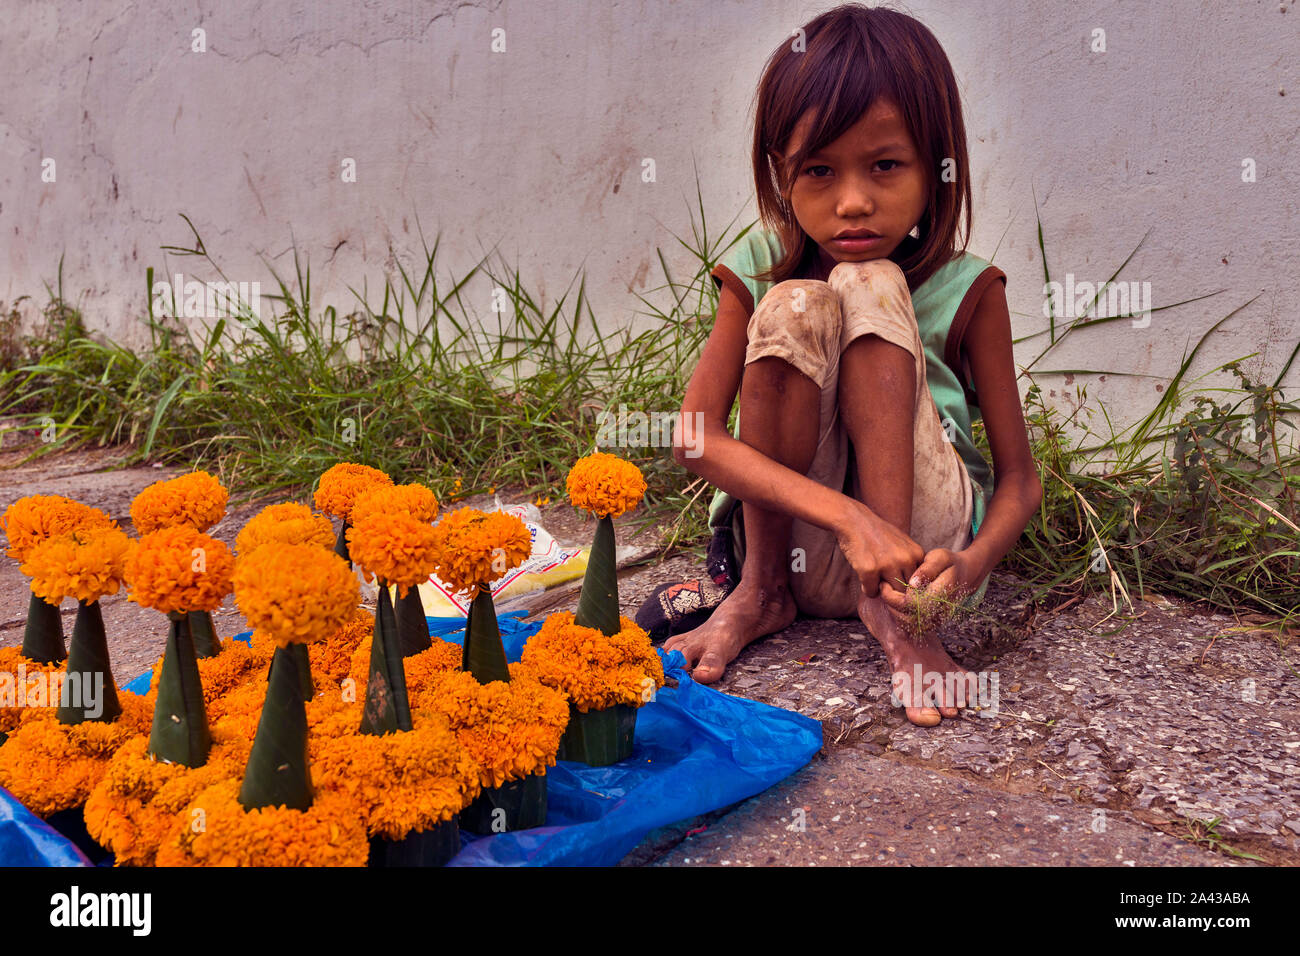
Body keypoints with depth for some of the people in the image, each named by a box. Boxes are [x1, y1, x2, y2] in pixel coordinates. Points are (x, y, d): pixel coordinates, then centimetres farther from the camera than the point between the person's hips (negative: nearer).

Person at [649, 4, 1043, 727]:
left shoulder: (966, 291, -6)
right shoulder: (758, 272, -5)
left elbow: (1020, 478, -5)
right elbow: (694, 435, -18)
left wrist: (973, 562, -28)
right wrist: (848, 516, -31)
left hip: (918, 538, -1)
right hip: (795, 542, 1)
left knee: (869, 286, -21)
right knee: (796, 308, -23)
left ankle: (894, 607, -19)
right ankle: (761, 587, -9)